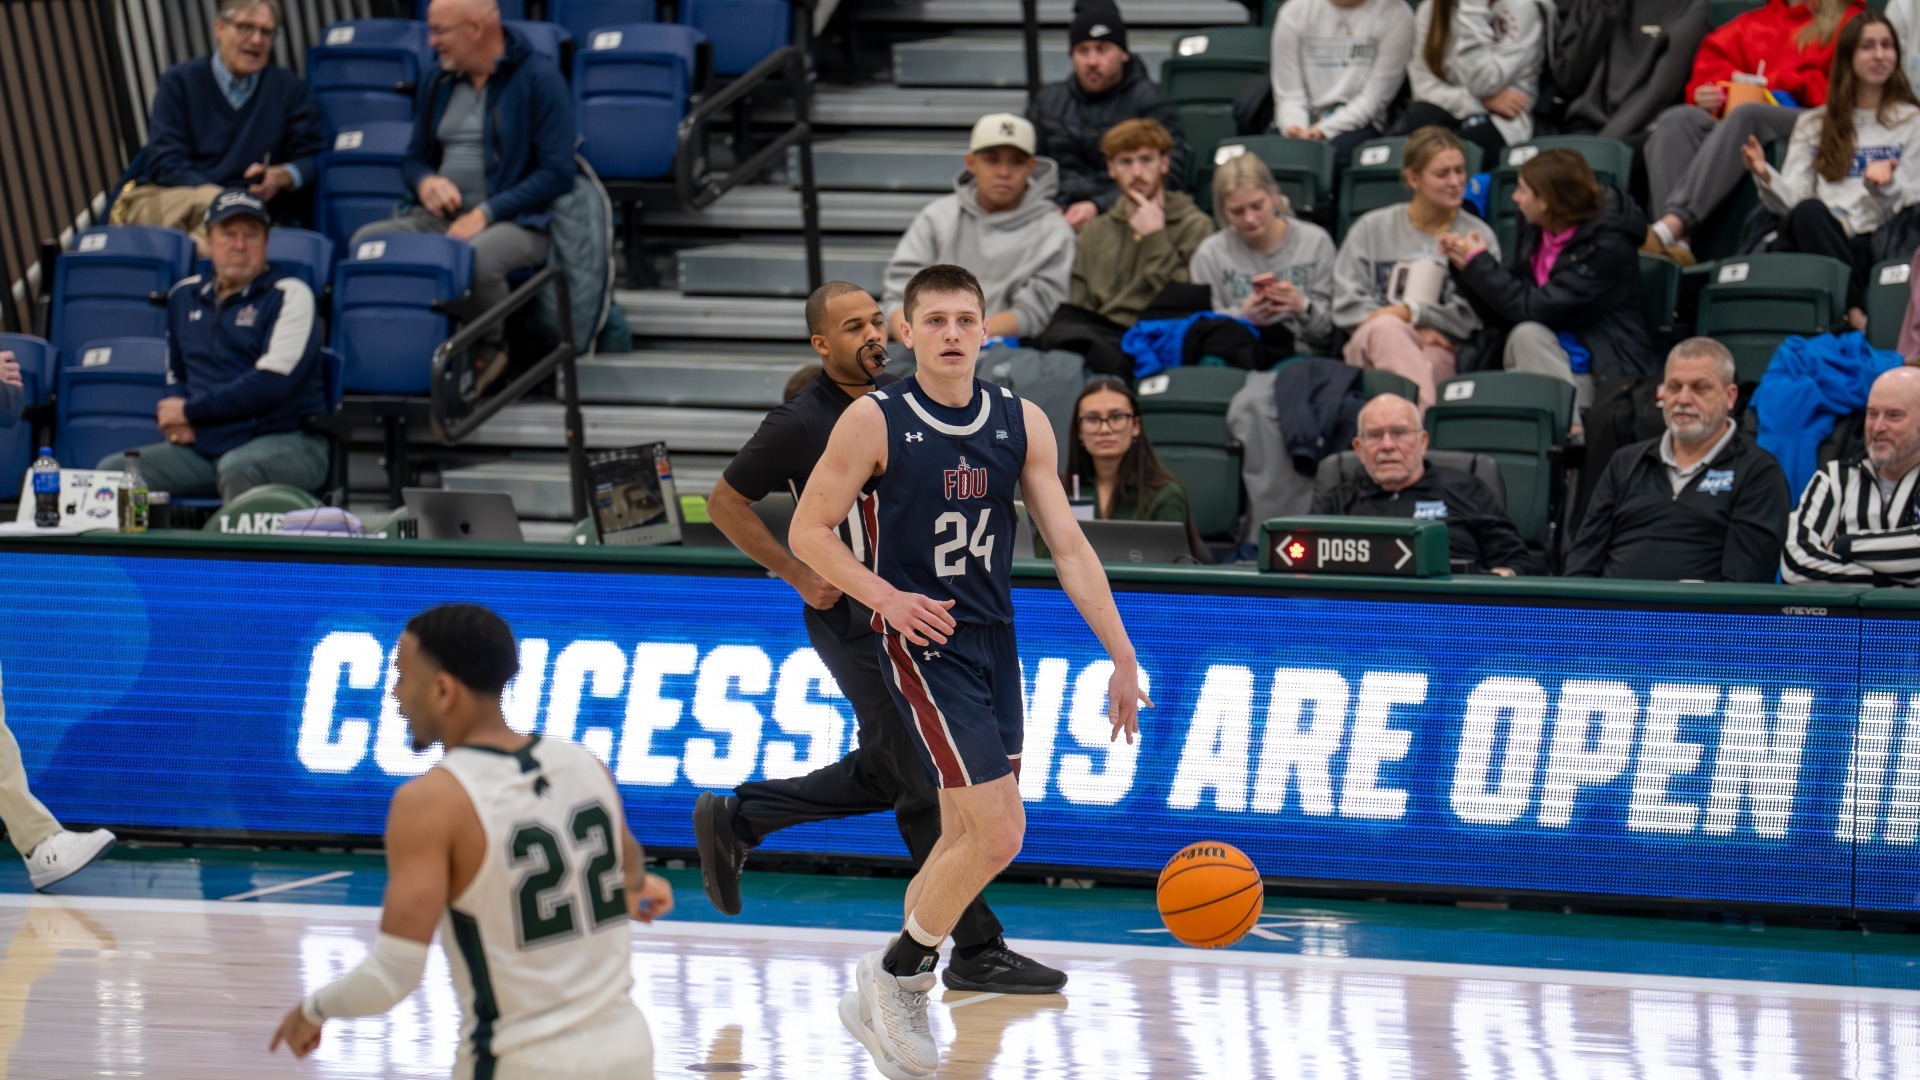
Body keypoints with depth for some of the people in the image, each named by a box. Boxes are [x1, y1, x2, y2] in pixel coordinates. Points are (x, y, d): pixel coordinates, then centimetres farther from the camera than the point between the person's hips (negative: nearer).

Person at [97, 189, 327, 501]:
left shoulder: (288, 294, -2)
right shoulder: (185, 296, 19)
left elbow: (272, 384, -13)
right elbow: (175, 373, 29)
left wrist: (190, 411, -8)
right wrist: (175, 415, 4)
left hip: (284, 441, -6)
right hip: (203, 447, 6)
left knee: (237, 468, -40)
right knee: (112, 470, -14)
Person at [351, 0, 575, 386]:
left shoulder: (539, 79, -4)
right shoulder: (438, 84, 16)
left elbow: (556, 173, -11)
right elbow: (415, 157, 24)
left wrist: (485, 213, -18)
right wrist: (425, 181, -2)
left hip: (516, 220, -6)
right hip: (439, 217, 6)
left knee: (476, 255, -39)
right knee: (367, 241, -22)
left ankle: (488, 351, -12)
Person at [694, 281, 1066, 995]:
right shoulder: (801, 424, -13)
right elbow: (725, 503, -5)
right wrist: (799, 577, -9)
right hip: (852, 621, -8)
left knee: (881, 775, 17)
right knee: (928, 784, -7)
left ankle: (736, 818, 32)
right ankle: (976, 951, 0)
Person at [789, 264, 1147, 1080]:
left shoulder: (1023, 423, 4)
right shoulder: (874, 420, -9)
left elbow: (1068, 546, 5)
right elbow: (809, 531, -4)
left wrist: (1122, 657, 1)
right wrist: (886, 597, -18)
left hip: (994, 643, 6)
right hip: (922, 643, -6)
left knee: (965, 839, 11)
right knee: (1000, 833, -15)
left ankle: (888, 1003, 28)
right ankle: (894, 975, 5)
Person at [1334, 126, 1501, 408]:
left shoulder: (1478, 236, 12)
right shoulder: (1372, 228, 14)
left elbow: (1474, 315, 1)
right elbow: (1346, 304, 6)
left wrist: (1411, 313, -11)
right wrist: (1411, 331, -7)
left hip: (1440, 354, 0)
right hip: (1371, 344, 1)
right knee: (1387, 328, -36)